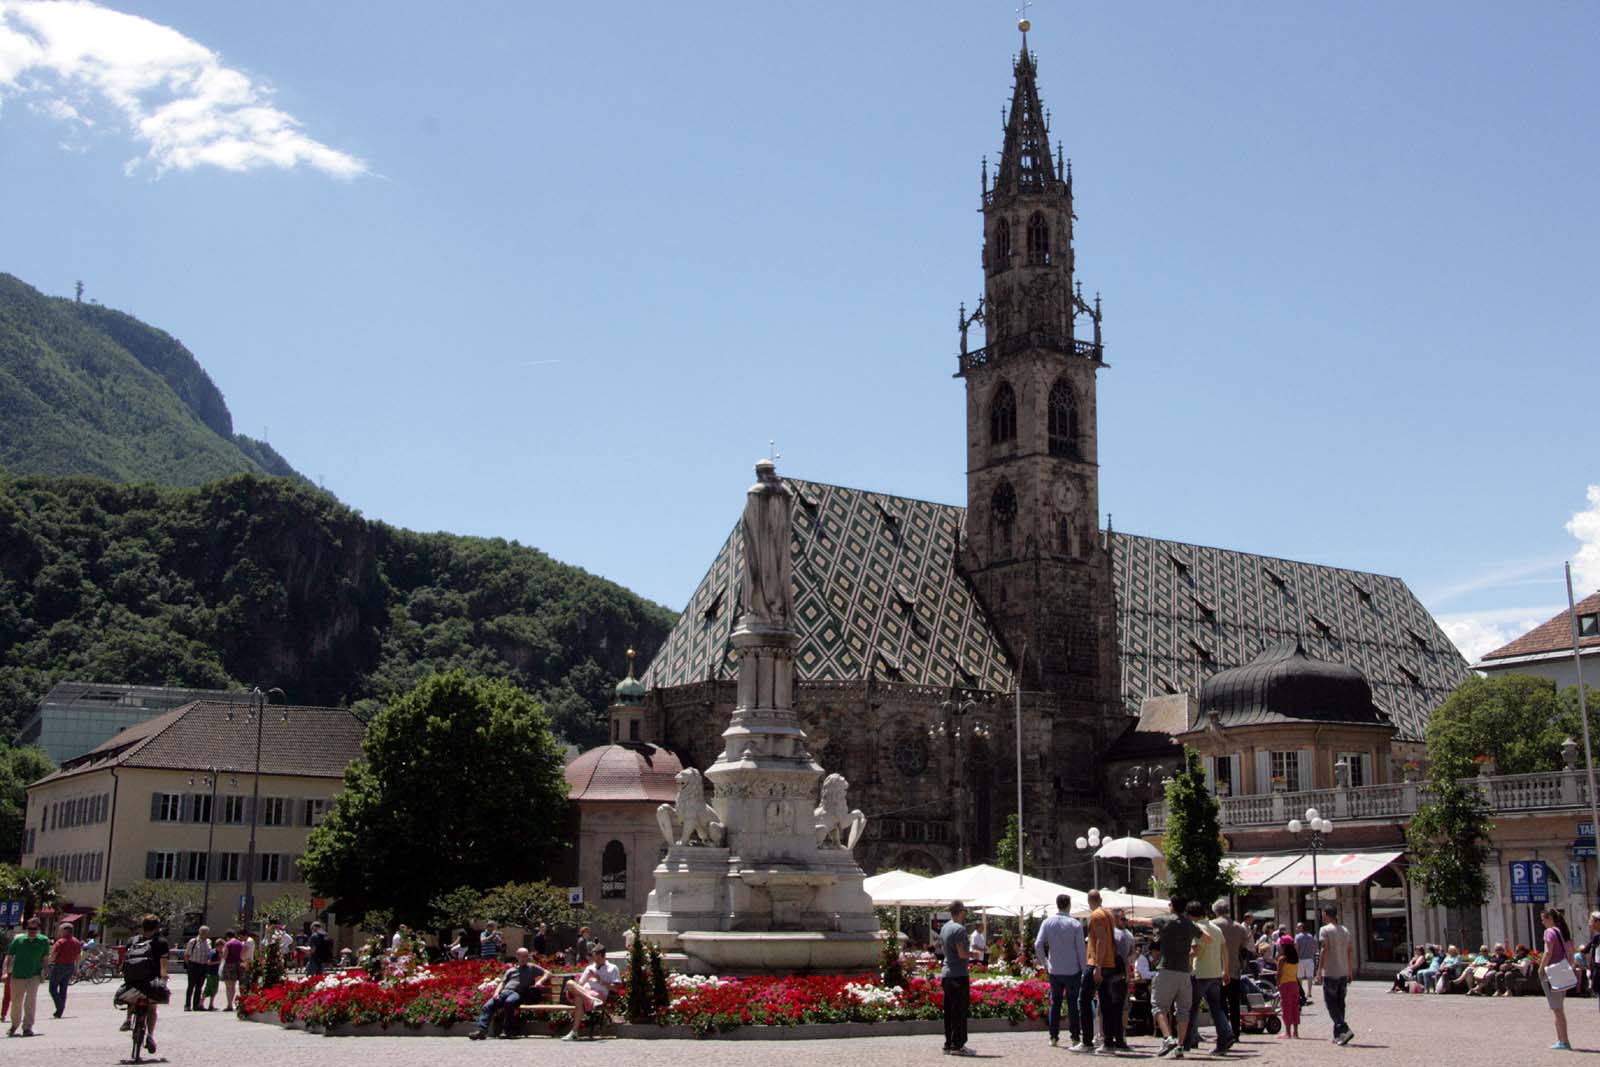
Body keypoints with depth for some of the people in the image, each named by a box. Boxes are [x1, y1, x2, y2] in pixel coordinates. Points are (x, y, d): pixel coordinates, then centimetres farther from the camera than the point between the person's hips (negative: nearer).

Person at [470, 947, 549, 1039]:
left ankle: (506, 1030, -33)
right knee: (487, 1006, -21)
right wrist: (497, 992, 2)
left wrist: (539, 981, -4)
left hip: (518, 993, -5)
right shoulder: (510, 970, 30)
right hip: (504, 992, 5)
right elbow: (502, 983, 22)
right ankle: (481, 1030, -31)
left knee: (509, 1002, -40)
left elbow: (547, 973, 14)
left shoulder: (532, 967, 19)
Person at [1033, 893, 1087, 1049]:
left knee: (1054, 1003, 11)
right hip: (1072, 970, -2)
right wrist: (1084, 970, -1)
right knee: (1073, 1004, 4)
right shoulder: (1075, 924, -8)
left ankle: (1053, 1037, 12)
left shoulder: (1047, 923, -1)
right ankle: (1075, 1038, 4)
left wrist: (1044, 962, 8)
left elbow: (1038, 945, -6)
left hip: (1054, 970, 2)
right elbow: (1081, 949, -8)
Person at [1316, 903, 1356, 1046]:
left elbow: (1324, 950, -15)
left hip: (1330, 972, -7)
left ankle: (1344, 1030, -19)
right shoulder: (1345, 930, 12)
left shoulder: (1325, 930, -8)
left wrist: (1319, 971, -14)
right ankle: (1338, 1035, 14)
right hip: (1343, 973, 7)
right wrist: (1350, 971, 18)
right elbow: (1351, 951, 13)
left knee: (1331, 1003, -4)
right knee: (1340, 1003, 12)